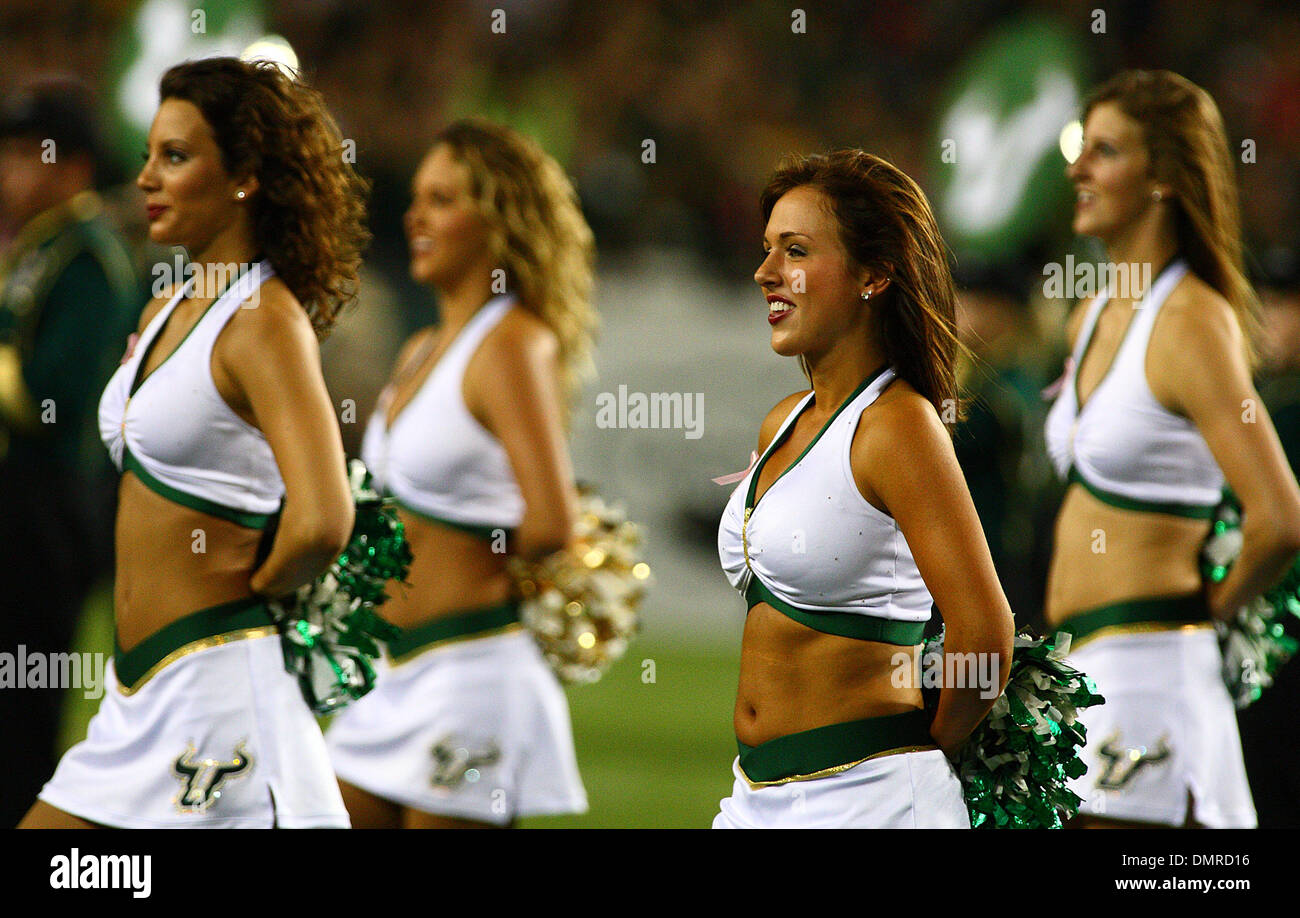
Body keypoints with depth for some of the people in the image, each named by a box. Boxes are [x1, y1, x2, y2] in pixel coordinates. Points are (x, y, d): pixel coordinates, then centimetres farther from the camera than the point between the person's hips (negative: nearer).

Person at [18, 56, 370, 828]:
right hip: (140, 692, 9)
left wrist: (252, 591, -8)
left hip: (225, 680, -9)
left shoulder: (267, 323, -14)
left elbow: (321, 523, -27)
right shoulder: (166, 312, 14)